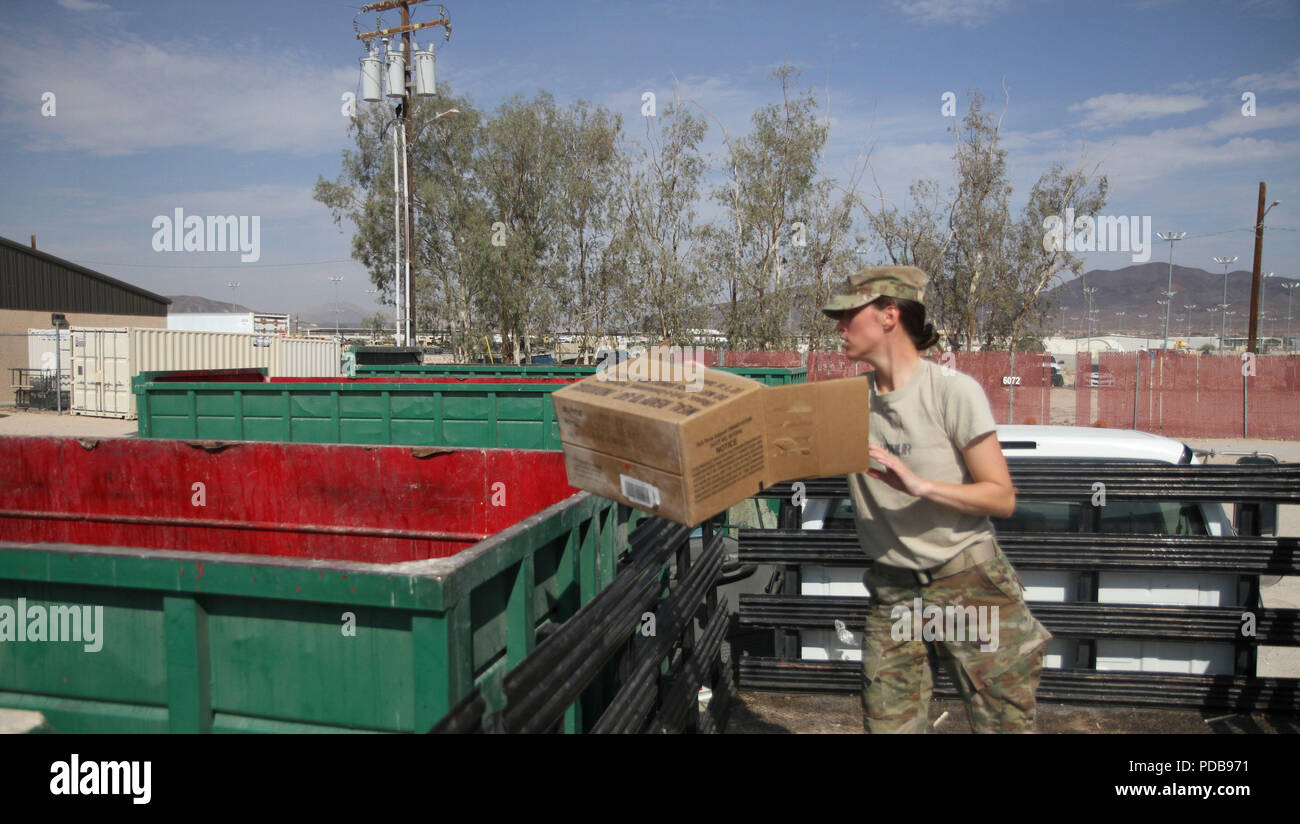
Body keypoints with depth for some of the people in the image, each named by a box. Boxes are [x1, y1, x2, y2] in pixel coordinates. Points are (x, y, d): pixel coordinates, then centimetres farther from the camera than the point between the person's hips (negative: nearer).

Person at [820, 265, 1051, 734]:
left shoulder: (952, 391, -13)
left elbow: (1002, 497, -13)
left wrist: (919, 485, -25)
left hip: (969, 583, -3)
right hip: (893, 591, 4)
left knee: (1004, 722, 5)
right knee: (887, 723, 4)